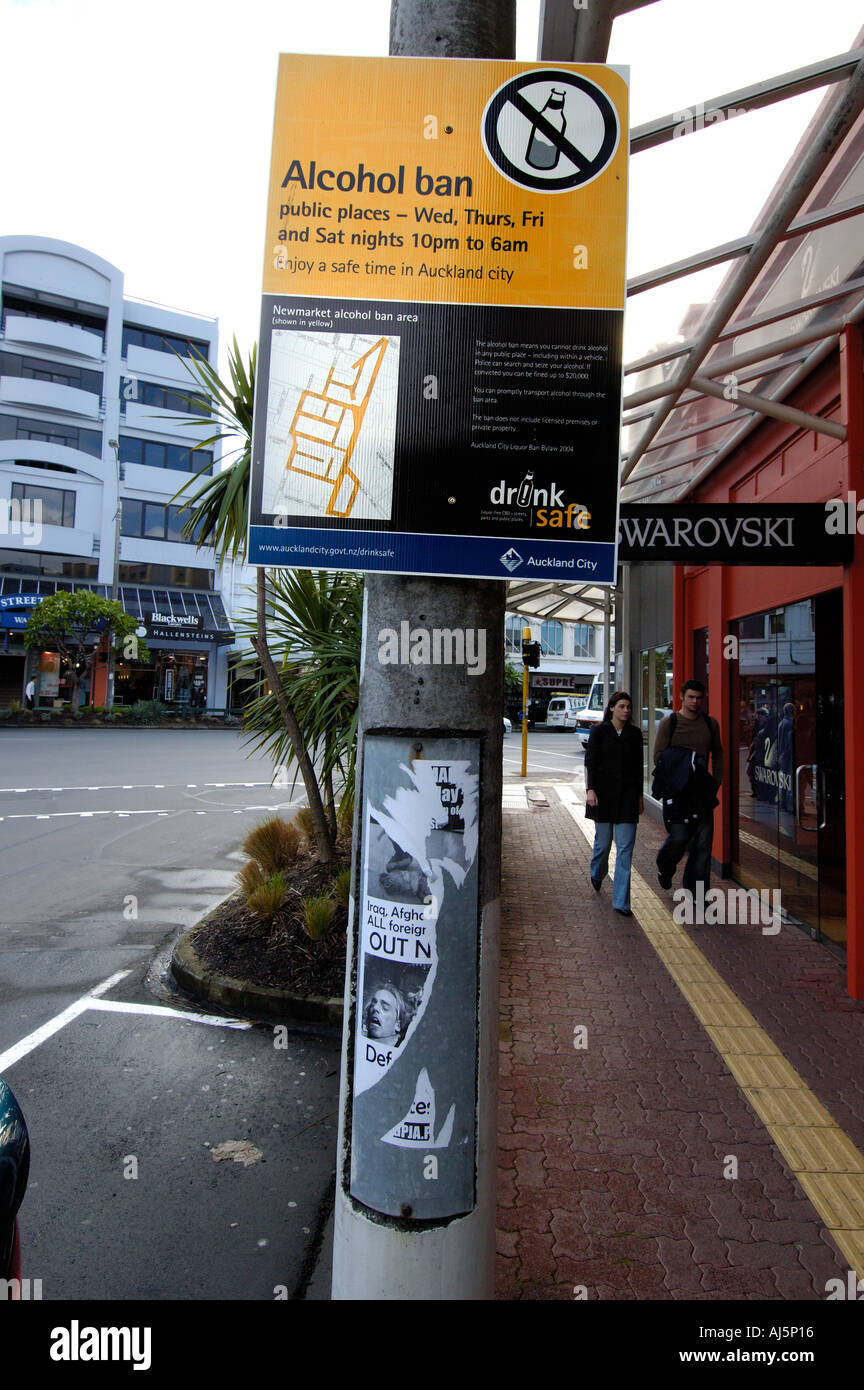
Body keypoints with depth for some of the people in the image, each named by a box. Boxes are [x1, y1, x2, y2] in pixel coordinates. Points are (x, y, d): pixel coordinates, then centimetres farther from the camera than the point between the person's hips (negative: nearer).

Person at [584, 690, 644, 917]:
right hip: (604, 791, -2)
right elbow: (590, 761, -5)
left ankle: (621, 901, -1)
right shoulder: (599, 731, 0)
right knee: (603, 841, 8)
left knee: (625, 847, -4)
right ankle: (597, 875, 42)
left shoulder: (635, 733, 9)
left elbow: (638, 766, 14)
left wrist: (639, 795, 13)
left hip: (628, 793, 2)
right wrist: (590, 789, -16)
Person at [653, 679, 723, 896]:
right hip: (676, 790, -4)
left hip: (702, 790, 4)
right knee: (678, 837, -6)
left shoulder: (711, 723, 11)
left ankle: (696, 891, 13)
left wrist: (716, 783, 6)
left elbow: (717, 754, 18)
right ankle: (664, 868, 27)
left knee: (703, 842, 2)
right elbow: (658, 756, -3)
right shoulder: (669, 723, -1)